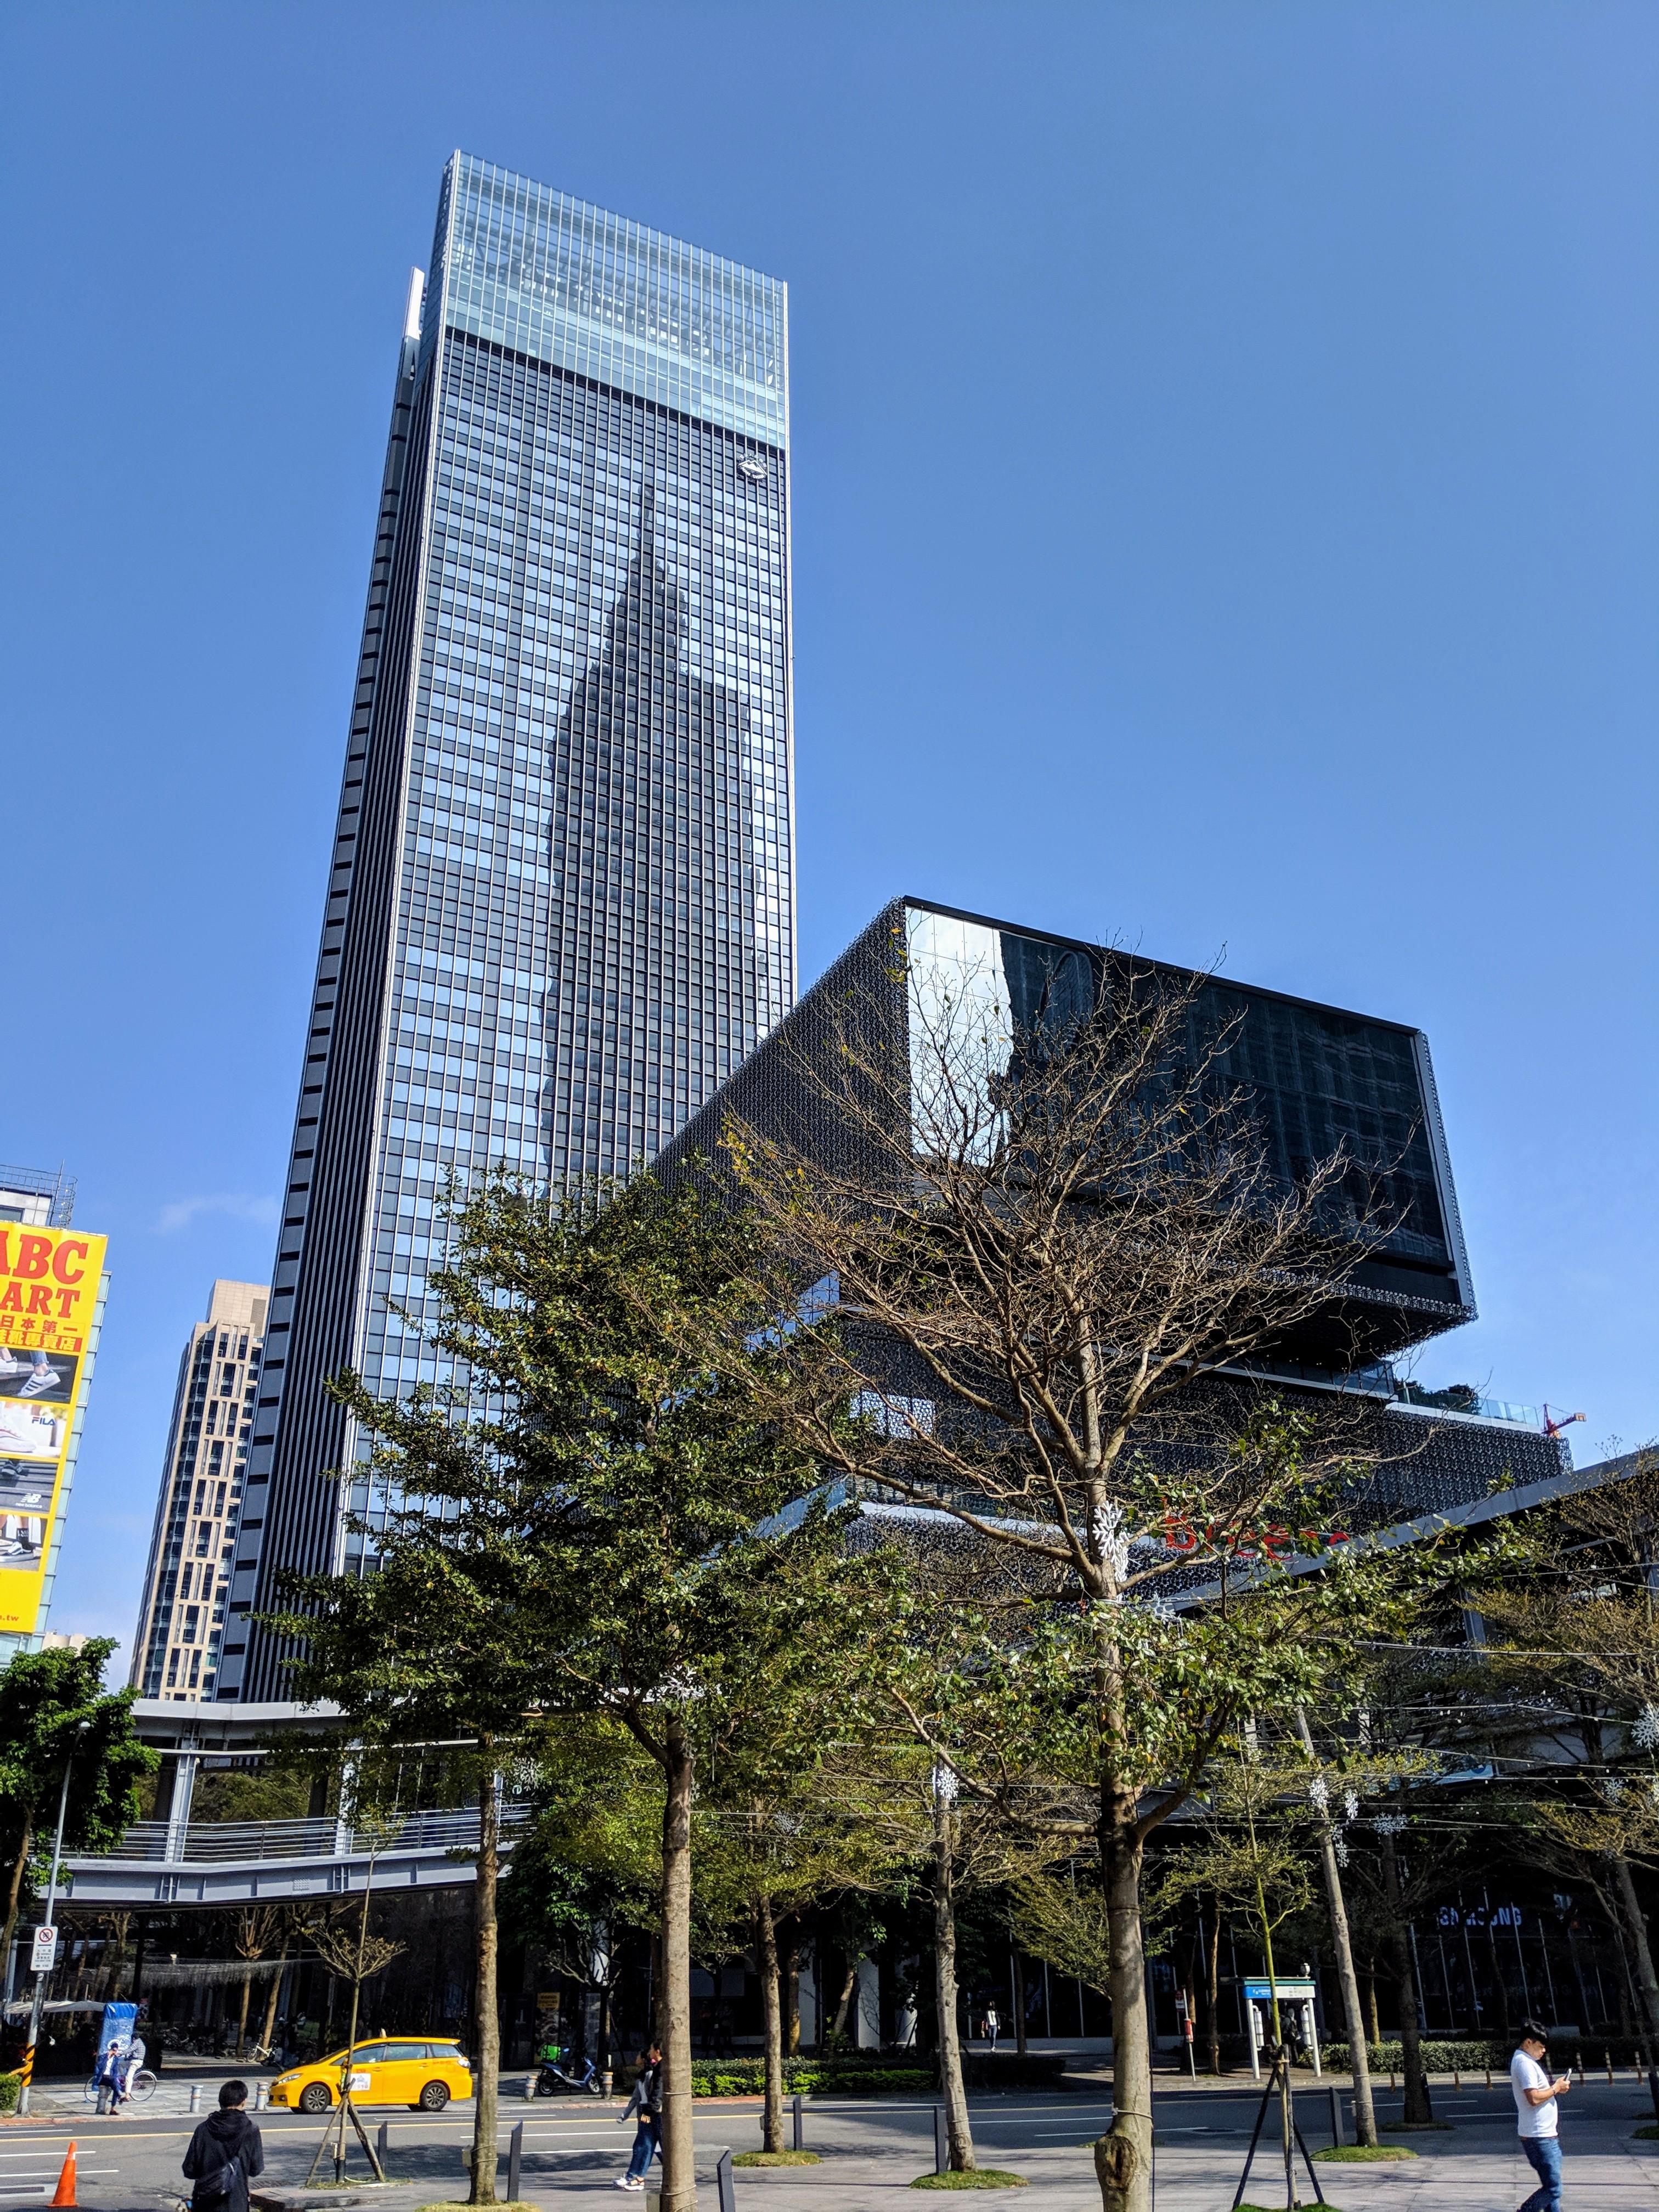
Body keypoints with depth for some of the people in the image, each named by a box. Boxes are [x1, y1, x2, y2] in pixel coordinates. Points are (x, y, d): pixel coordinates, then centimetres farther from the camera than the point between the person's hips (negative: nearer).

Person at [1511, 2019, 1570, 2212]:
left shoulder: (1526, 2061, 17)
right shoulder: (1525, 2064, -17)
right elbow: (1534, 2098, -25)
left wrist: (1555, 2086, 9)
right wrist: (1556, 2088, -12)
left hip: (1545, 2134, 11)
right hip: (1540, 2136, -11)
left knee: (1551, 2187, 13)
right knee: (1553, 2189, -7)